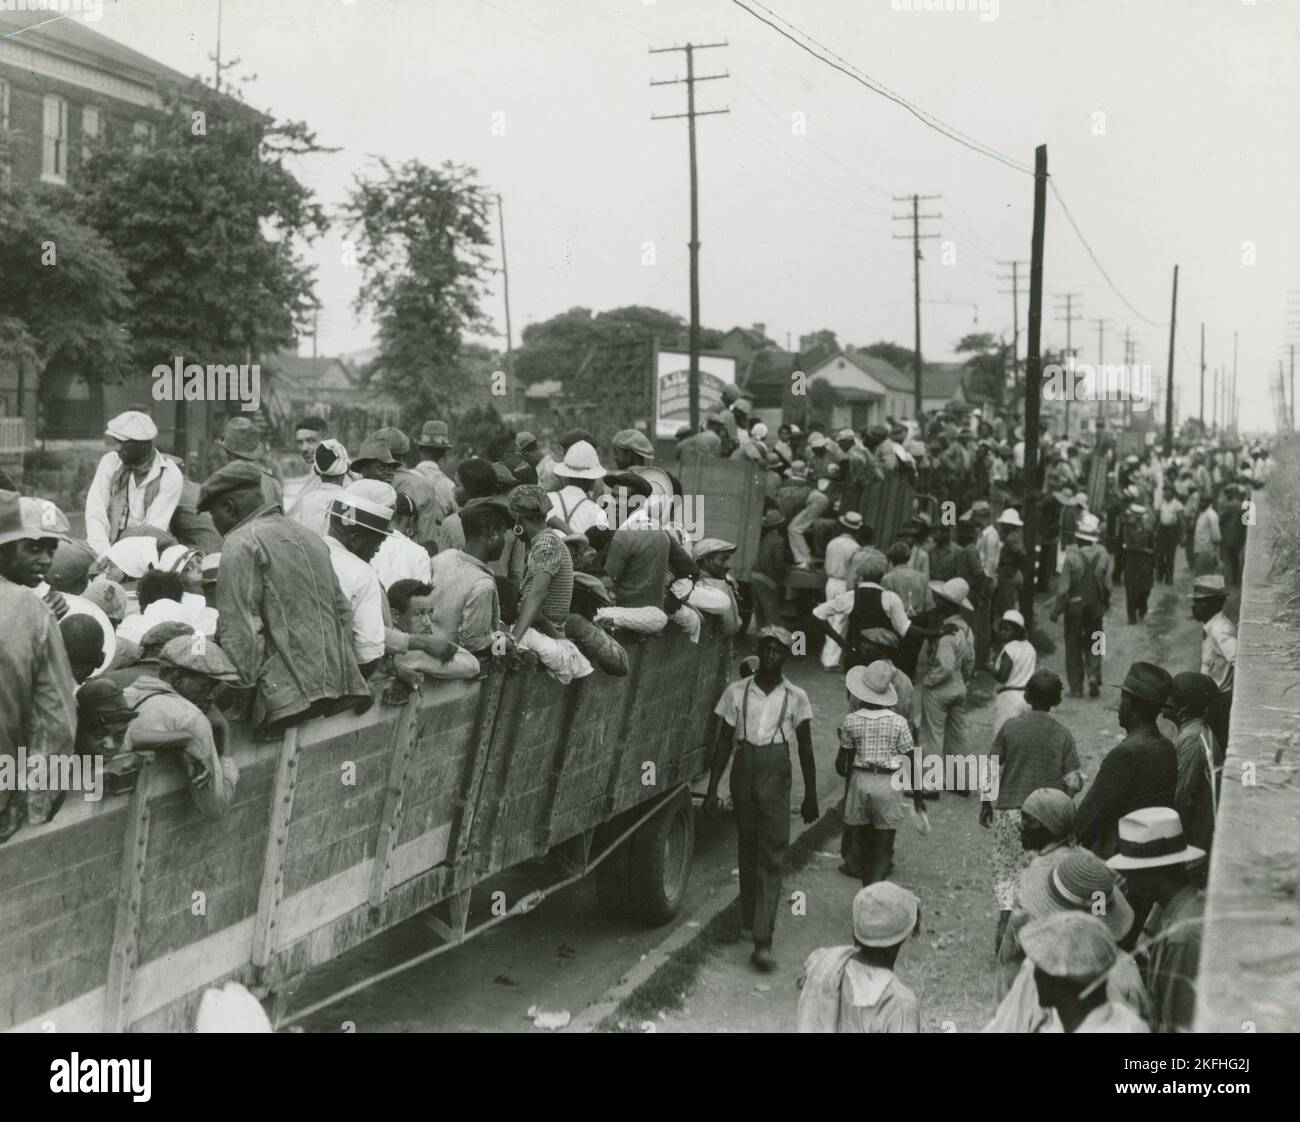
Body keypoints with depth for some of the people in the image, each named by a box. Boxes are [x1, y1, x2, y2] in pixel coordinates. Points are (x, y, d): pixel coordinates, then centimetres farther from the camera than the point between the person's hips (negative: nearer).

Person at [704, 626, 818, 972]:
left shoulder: (795, 697, 2)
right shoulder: (736, 692, 4)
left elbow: (806, 749, 8)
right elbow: (724, 743, 7)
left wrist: (810, 796, 8)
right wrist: (712, 789, 3)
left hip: (776, 776, -2)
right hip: (744, 772, 2)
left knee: (772, 857, -8)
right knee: (747, 850, 11)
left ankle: (762, 941, -13)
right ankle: (749, 920, 29)